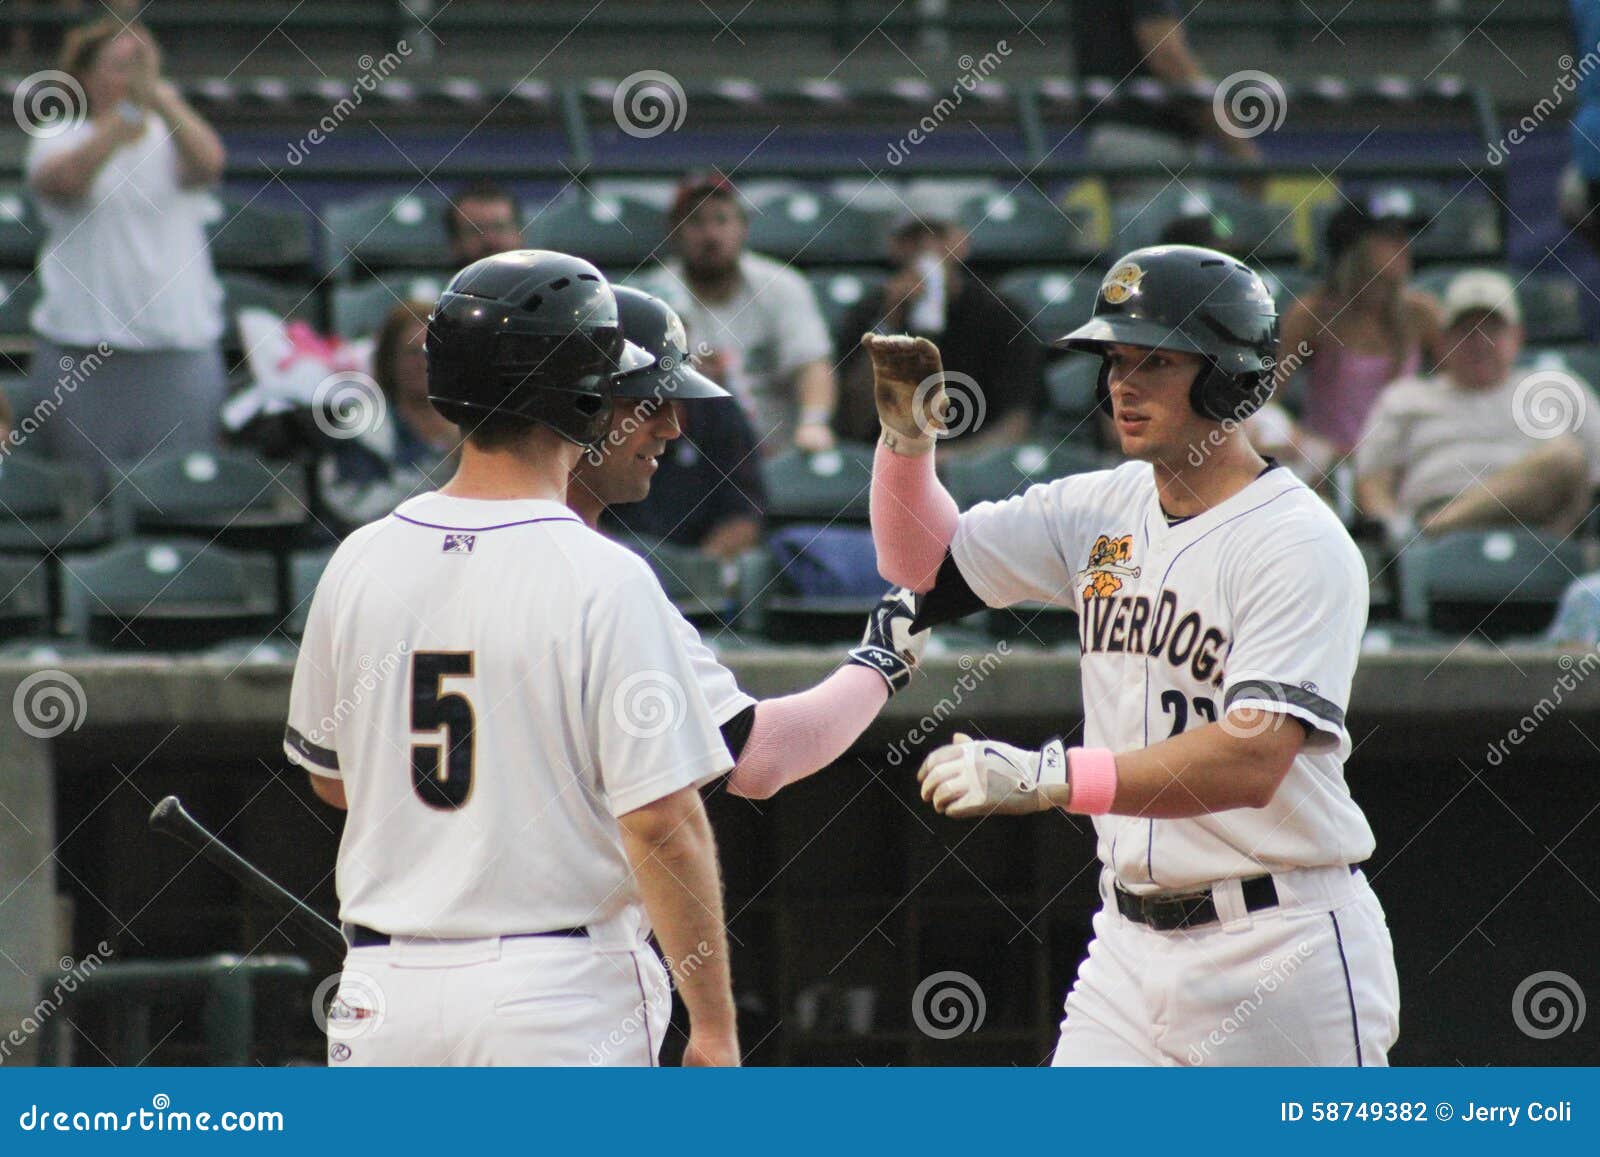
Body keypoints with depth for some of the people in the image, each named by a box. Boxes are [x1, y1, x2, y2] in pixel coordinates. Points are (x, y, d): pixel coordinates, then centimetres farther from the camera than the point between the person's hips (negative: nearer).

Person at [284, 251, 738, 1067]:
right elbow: (661, 822, -14)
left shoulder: (359, 563, 3)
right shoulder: (603, 581, -13)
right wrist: (713, 1024, -9)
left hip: (384, 991, 5)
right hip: (561, 995, -5)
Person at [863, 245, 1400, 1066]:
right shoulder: (1102, 512, 9)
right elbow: (927, 566, 18)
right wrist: (907, 434, -1)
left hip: (1281, 950, -7)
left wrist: (1048, 778, -35)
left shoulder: (1298, 544, -15)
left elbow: (1251, 761, -27)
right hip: (1130, 943, 7)